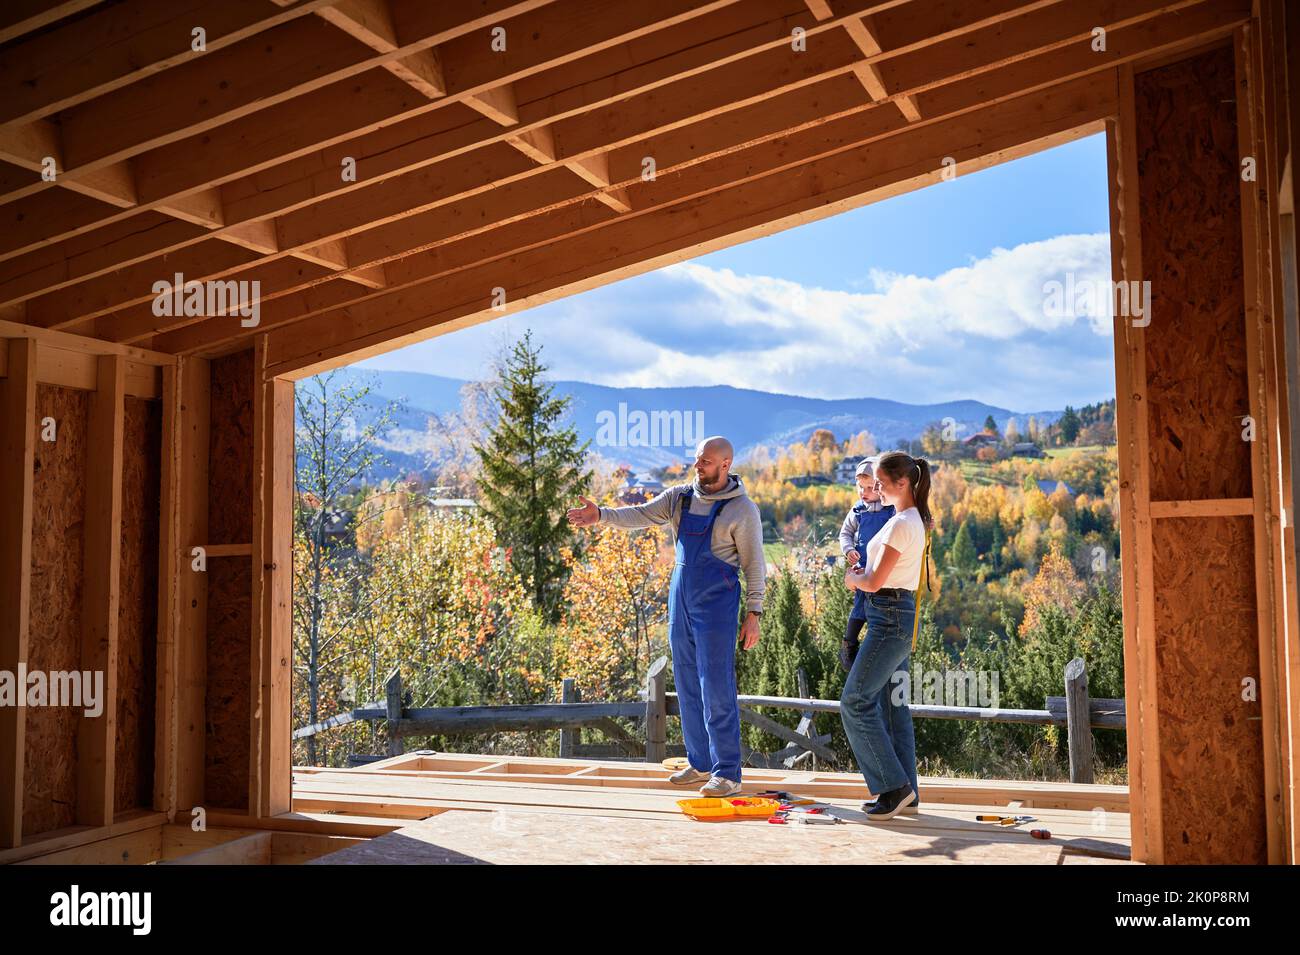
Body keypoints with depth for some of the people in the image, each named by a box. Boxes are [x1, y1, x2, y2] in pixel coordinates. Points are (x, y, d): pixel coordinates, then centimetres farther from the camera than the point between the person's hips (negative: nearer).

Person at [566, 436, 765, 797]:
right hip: (681, 599, 6)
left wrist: (753, 613, -8)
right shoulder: (680, 497, 8)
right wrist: (601, 515, -18)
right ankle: (700, 763, 23)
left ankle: (727, 773, -1)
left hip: (716, 604, -6)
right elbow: (640, 515, -2)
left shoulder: (742, 509, -6)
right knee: (688, 685, 11)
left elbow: (754, 565, -4)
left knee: (716, 688, -8)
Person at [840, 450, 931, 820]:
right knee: (892, 705, 12)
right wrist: (860, 573, 7)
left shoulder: (901, 524, -17)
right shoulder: (914, 519, 15)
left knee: (855, 701, -7)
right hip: (898, 614, 10)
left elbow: (874, 582, -17)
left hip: (891, 618, -10)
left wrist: (851, 578, 3)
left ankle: (894, 785, -3)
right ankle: (904, 791, 16)